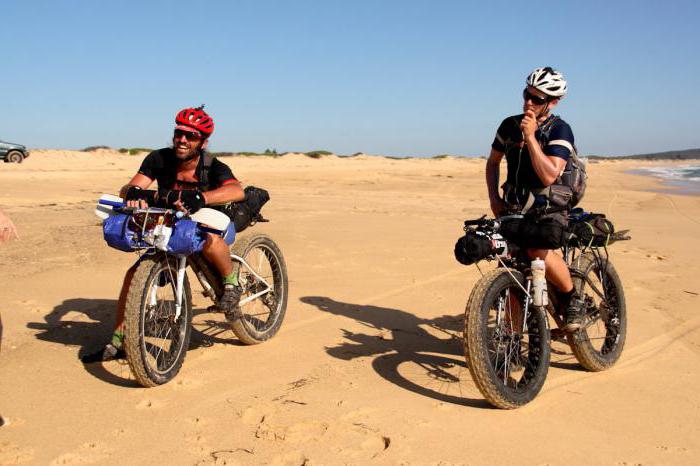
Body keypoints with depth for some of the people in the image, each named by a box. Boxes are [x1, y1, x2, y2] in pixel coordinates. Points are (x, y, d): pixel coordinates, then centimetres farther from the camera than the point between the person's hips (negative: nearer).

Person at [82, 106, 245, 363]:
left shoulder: (213, 168, -20)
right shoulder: (159, 159, -11)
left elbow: (237, 190, -41)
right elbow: (127, 189, -20)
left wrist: (200, 198, -57)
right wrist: (134, 192, -46)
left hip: (205, 225, -4)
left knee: (210, 239, -40)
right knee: (135, 273, -11)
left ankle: (232, 283, -10)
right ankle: (117, 343, 4)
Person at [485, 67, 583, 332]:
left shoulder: (560, 130, -9)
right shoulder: (510, 125, 6)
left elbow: (548, 175, -22)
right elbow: (493, 162, 19)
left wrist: (530, 136, -24)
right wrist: (493, 196, 5)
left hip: (548, 210, -4)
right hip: (514, 208, 5)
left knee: (539, 251, -31)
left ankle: (571, 297, -4)